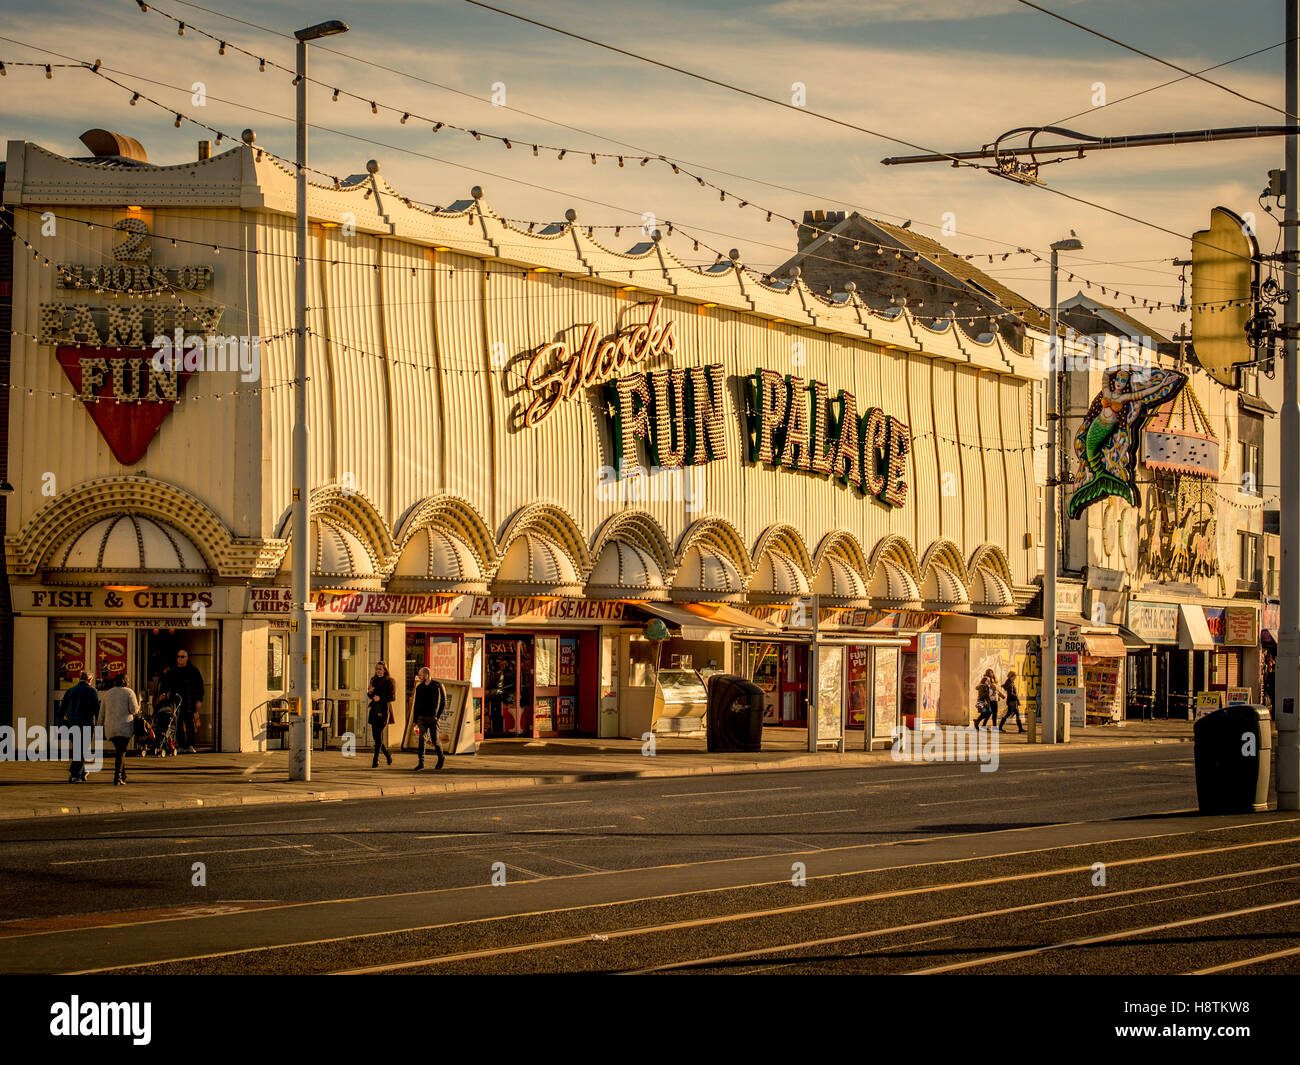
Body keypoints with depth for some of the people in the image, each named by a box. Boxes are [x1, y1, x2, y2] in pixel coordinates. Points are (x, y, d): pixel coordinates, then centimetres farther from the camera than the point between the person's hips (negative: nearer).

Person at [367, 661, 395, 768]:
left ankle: (376, 761, -8)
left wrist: (381, 698, -23)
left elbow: (393, 697, -10)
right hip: (374, 710, 6)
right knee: (375, 735, 6)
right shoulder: (373, 680, 14)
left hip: (384, 710, -6)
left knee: (379, 735, -10)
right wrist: (370, 692, -4)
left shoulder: (389, 681, -4)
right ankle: (388, 755, 27)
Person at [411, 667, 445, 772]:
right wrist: (415, 720, 13)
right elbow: (416, 704, 16)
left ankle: (440, 758, 32)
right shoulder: (419, 687, 11)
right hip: (422, 717, 3)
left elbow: (443, 702, 0)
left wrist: (437, 715, -8)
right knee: (422, 738, -14)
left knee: (435, 740, 5)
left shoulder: (437, 686, -2)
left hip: (433, 718, -3)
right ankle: (421, 762, -19)